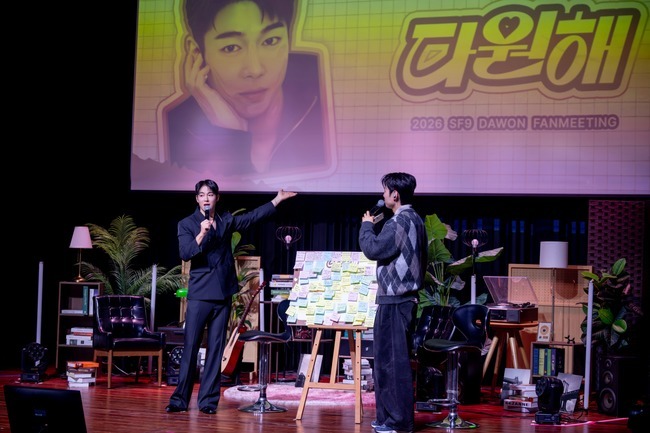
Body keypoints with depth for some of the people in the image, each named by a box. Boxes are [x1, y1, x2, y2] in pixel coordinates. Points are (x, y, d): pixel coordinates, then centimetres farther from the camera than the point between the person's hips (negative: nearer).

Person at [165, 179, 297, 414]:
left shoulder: (226, 220, 11)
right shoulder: (187, 224, -1)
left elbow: (253, 217, 23)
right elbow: (185, 253, -13)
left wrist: (277, 200, 26)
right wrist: (201, 234, -25)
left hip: (223, 293, 4)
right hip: (199, 294, -4)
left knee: (216, 348, 3)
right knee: (190, 346, -7)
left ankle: (208, 400, 5)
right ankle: (180, 399, -3)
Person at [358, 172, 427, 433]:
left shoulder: (399, 222, -16)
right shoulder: (415, 220, 15)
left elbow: (372, 249, -18)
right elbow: (421, 260, 21)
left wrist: (366, 226, -2)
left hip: (394, 301, -10)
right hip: (406, 297, 10)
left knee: (392, 359, -6)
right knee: (391, 358, 14)